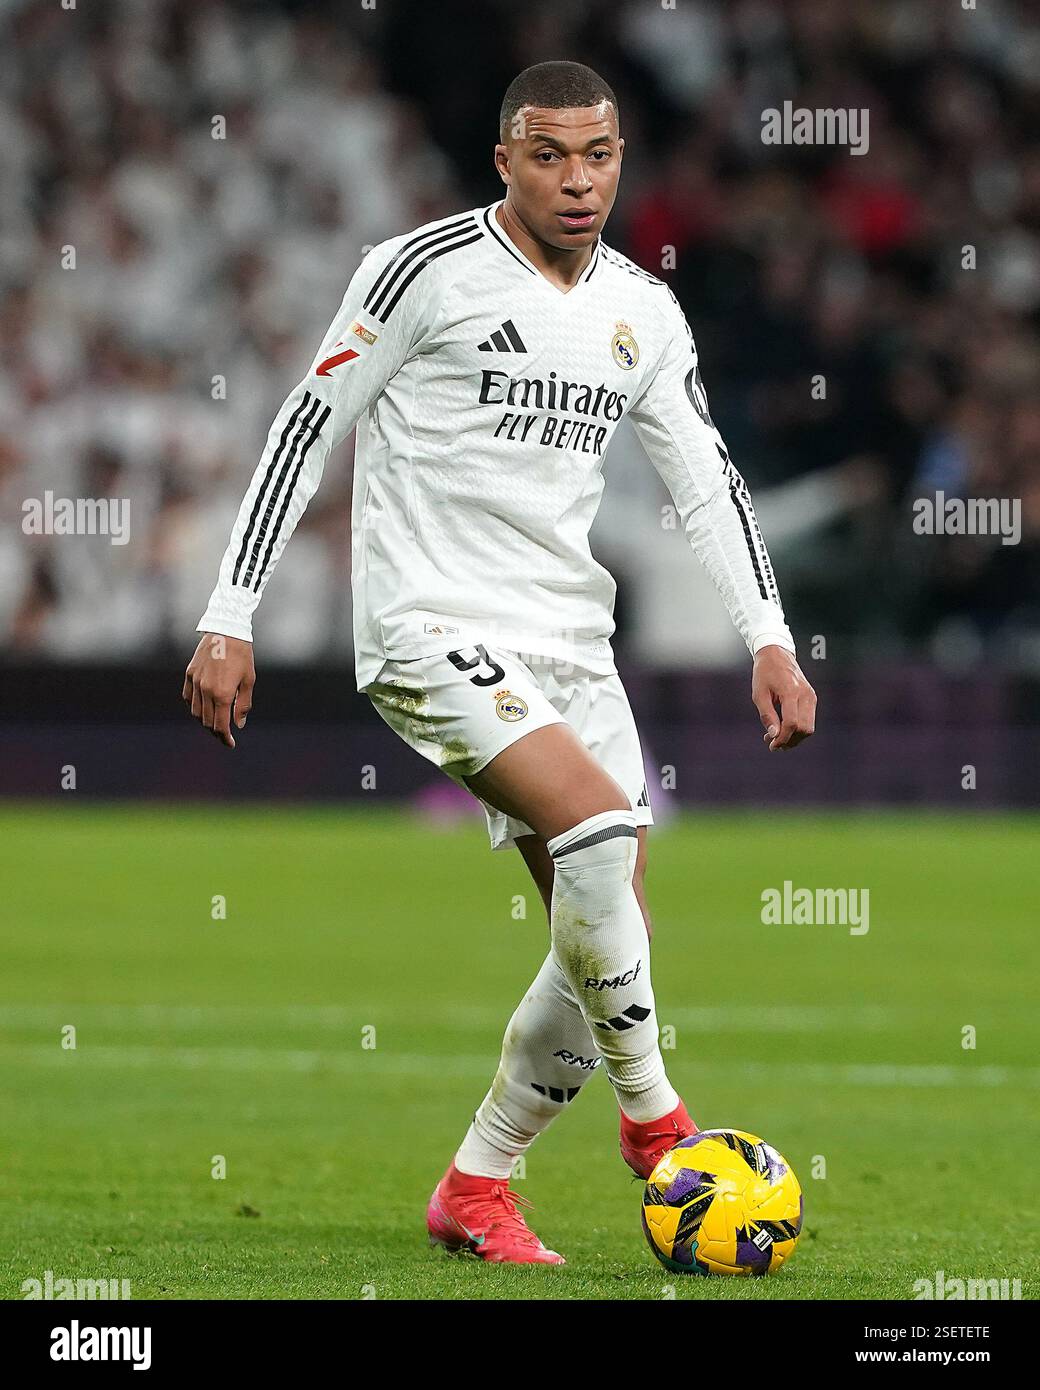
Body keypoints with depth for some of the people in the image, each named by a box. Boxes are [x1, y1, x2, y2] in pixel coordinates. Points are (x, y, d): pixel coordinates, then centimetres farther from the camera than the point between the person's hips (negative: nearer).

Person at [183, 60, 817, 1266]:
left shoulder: (643, 311, 10)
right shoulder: (427, 269, -8)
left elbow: (706, 479, 15)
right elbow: (307, 428, -5)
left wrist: (768, 640, 2)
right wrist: (229, 620, -8)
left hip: (570, 642, 7)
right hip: (434, 627, -7)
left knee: (611, 947, 1)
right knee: (600, 828, -28)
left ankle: (474, 1190, 16)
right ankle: (653, 1115, -10)